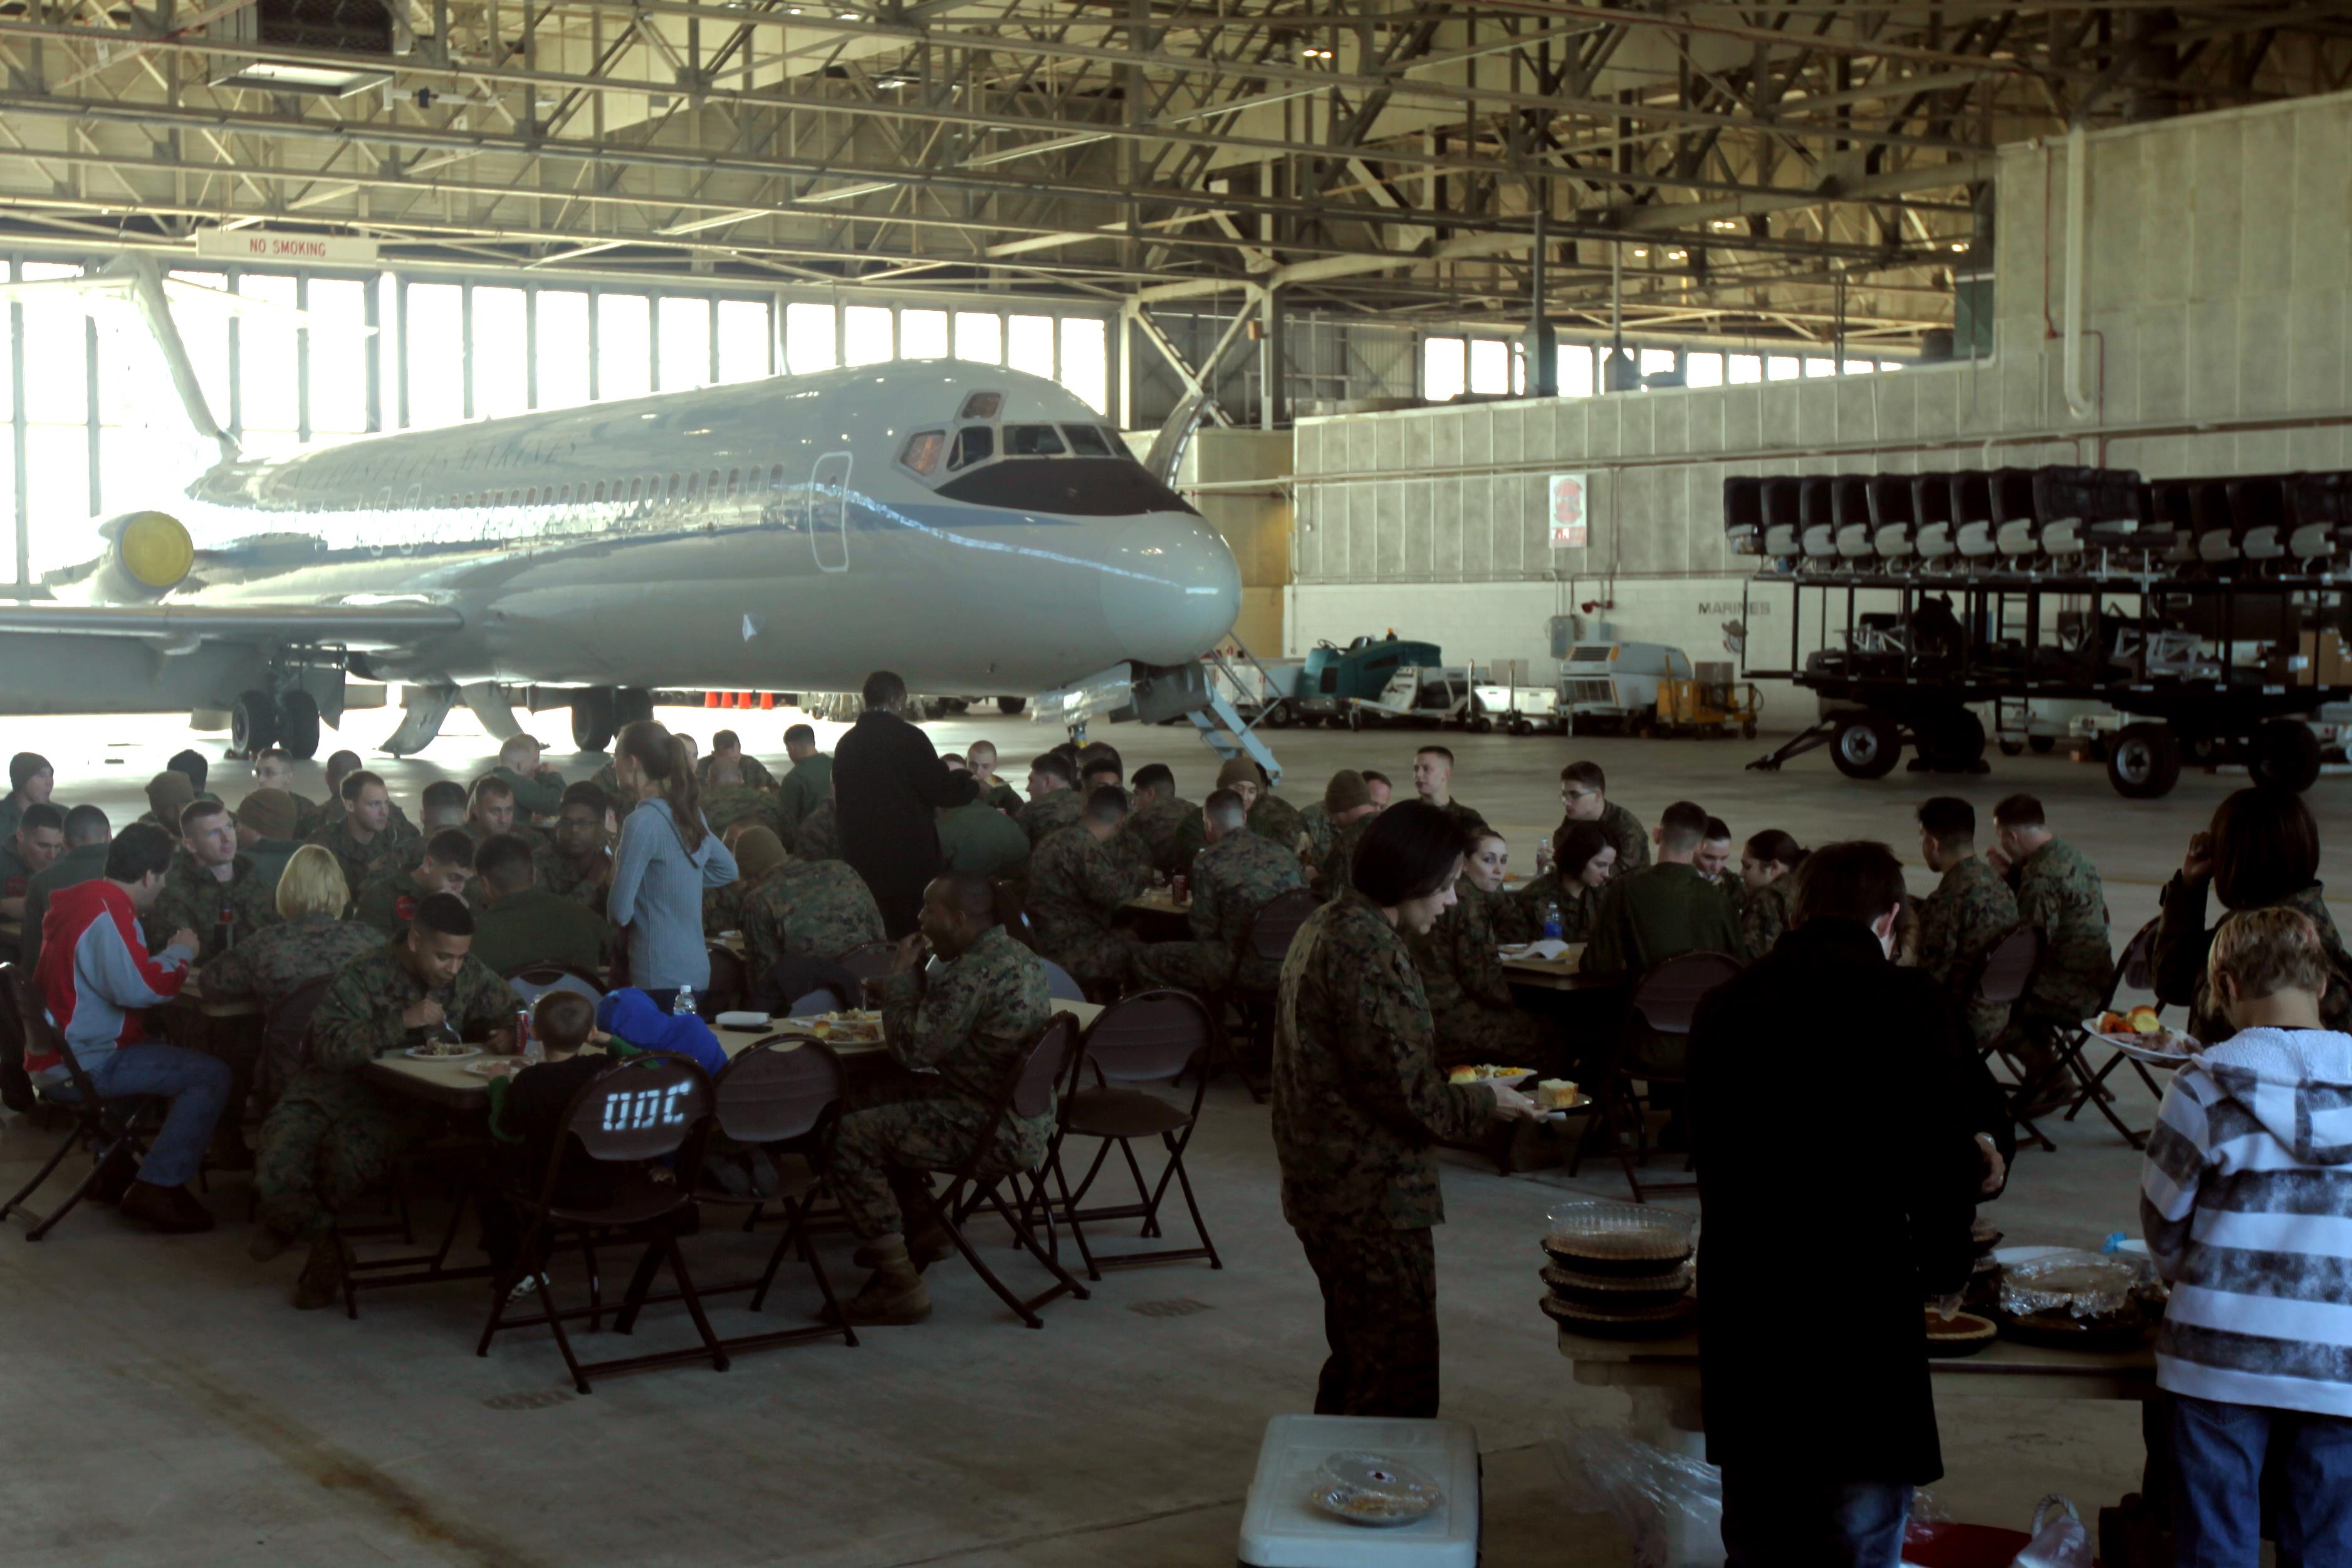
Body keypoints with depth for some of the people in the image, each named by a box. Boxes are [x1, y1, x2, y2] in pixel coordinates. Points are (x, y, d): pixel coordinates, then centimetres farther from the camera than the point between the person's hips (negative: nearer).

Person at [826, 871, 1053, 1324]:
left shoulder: (975, 973, -22)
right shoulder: (1018, 956, 11)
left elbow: (912, 1048, -19)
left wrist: (901, 977, -7)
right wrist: (917, 977, 8)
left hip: (998, 1131, -11)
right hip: (1029, 1119, 11)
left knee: (852, 1136, -14)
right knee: (887, 1098, 26)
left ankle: (900, 1284, -13)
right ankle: (924, 1226, 32)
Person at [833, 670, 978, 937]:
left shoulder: (846, 743, 7)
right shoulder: (908, 736, -10)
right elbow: (940, 789, -10)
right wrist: (971, 784, 10)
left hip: (861, 858, 6)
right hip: (909, 854, -5)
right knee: (913, 935, 1)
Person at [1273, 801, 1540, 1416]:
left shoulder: (1327, 926, 11)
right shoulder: (1368, 950, -21)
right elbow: (1403, 1090, -22)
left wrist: (1465, 1093, 13)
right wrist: (1484, 1103, -6)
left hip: (1325, 1185, 10)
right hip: (1373, 1197, -10)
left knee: (1358, 1361, 21)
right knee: (1401, 1374, -4)